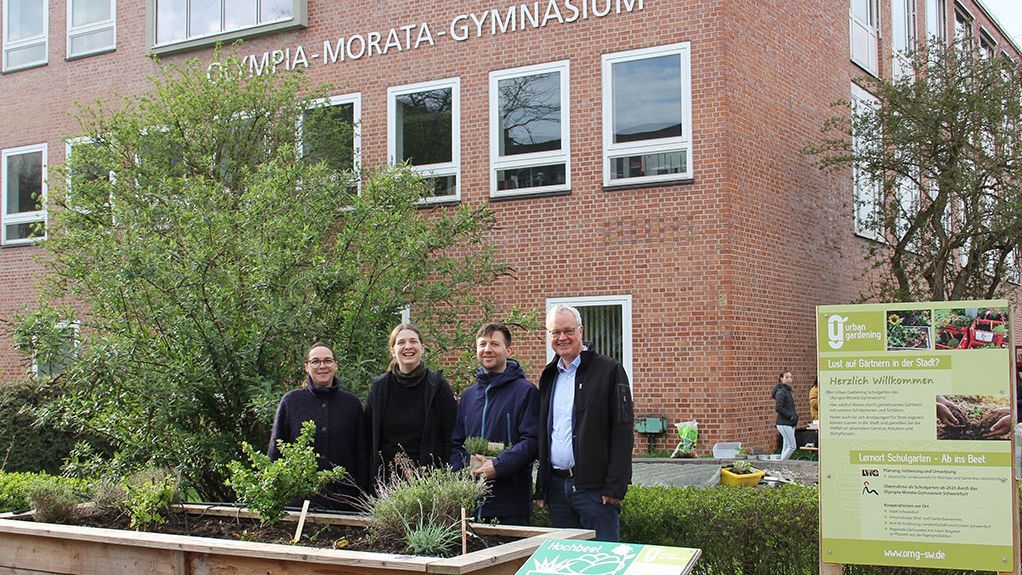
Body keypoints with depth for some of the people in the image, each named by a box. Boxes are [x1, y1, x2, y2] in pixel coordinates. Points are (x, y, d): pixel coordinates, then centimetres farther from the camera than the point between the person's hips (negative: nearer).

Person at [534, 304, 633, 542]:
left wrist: (615, 486, -16)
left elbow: (622, 431, -10)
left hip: (594, 486, -6)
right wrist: (541, 487, 13)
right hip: (556, 485, 6)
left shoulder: (609, 371, -4)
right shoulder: (549, 376, 16)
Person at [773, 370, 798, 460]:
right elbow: (778, 408, -22)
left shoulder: (788, 391, 17)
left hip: (790, 424, 9)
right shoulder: (781, 392, -13)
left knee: (787, 447, 9)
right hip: (784, 424, -9)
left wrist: (795, 416, 7)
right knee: (792, 446, -9)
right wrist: (791, 416, -17)